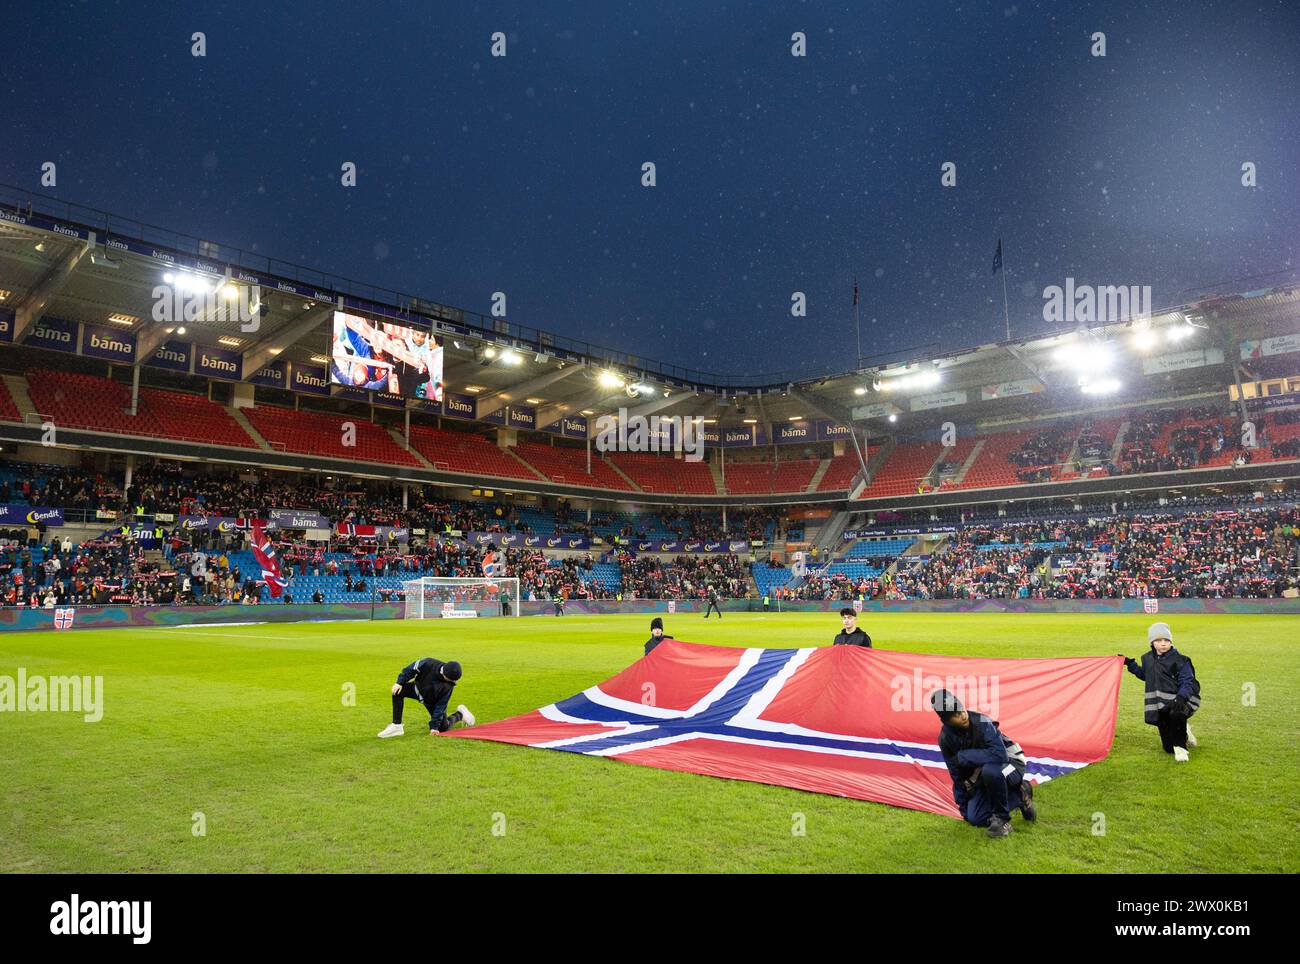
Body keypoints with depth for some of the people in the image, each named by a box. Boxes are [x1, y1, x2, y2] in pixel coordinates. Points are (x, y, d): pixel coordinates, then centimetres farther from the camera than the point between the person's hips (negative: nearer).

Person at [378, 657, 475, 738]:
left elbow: (441, 705, -24)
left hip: (433, 701, -1)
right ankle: (396, 726, -20)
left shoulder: (449, 684, -31)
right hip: (418, 689, 1)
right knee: (398, 691, -26)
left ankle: (459, 715, 27)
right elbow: (411, 669, -17)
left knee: (443, 728, -3)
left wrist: (434, 726, -25)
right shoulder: (428, 664, -35)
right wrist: (400, 682, -21)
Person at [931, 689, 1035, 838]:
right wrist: (963, 806, 3)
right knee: (975, 819, -4)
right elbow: (956, 775, -1)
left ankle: (1002, 818, -15)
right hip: (982, 776, 6)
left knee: (990, 771, -38)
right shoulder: (946, 738, -12)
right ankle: (1019, 796, 13)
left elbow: (999, 755, -38)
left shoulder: (982, 723, -28)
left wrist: (963, 756, -31)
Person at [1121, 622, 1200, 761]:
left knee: (1176, 714, -44)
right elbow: (1144, 675, 26)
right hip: (1160, 707, 5)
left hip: (1177, 702, -5)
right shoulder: (1148, 659, 6)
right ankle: (1184, 733, 41)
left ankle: (1180, 747, -17)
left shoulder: (1179, 660, -10)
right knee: (1169, 748, 5)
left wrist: (1181, 697, -34)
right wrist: (1130, 663, 20)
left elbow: (1187, 682, -16)